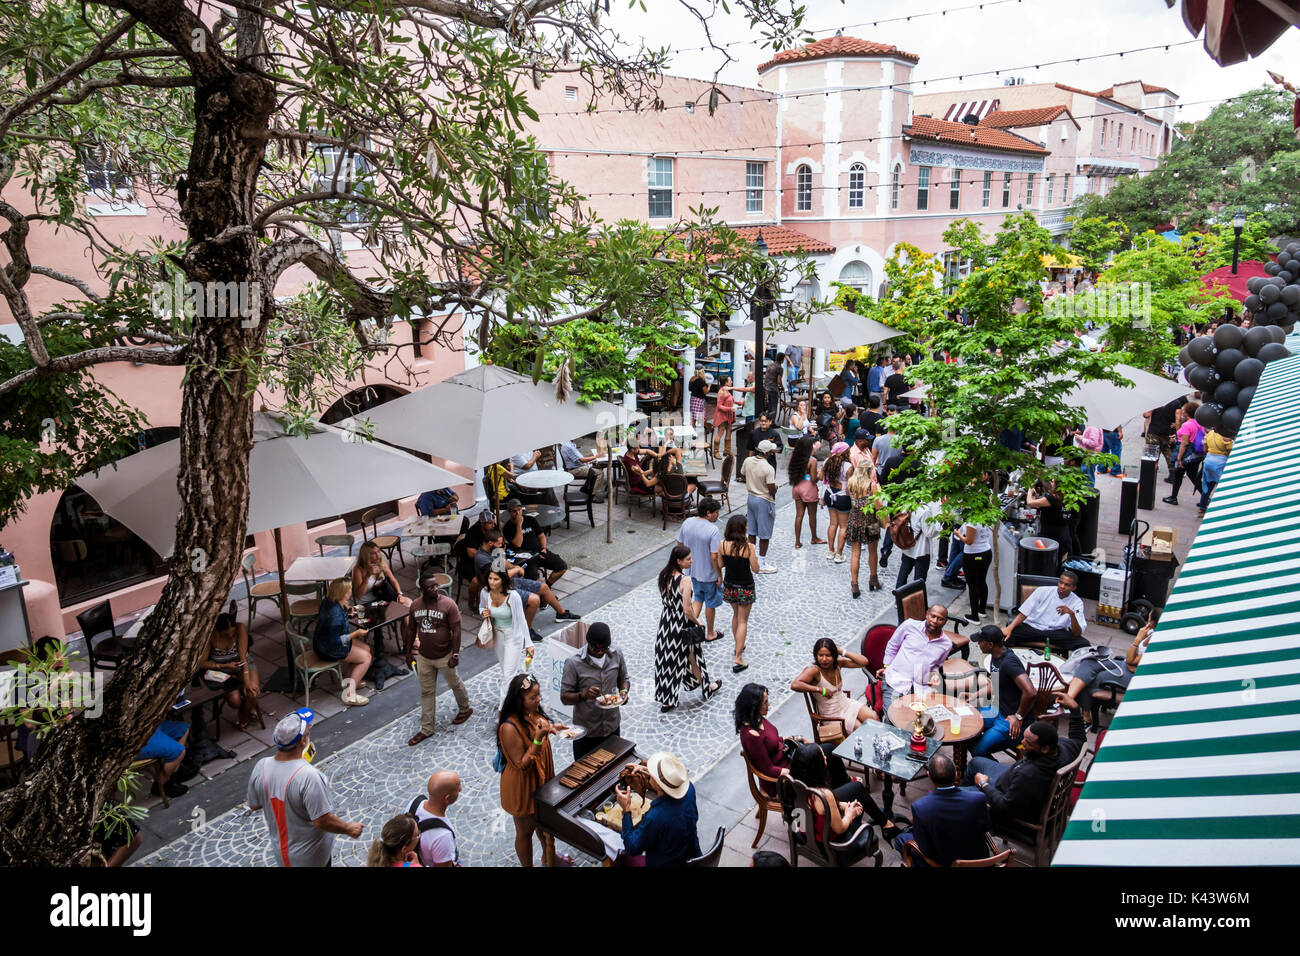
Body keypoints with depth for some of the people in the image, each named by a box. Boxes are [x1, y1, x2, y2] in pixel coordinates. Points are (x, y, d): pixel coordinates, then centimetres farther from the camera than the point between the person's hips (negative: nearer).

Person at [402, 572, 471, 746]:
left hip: (444, 656, -4)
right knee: (426, 692, 11)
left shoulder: (448, 604, -17)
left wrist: (455, 654, -18)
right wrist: (408, 651, 12)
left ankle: (465, 709, 42)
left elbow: (456, 630, -16)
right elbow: (411, 630, 9)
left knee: (455, 683, 16)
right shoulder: (415, 606, -3)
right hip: (425, 657, 4)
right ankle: (426, 729, 21)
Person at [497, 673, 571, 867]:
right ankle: (527, 865, 39)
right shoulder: (510, 728, -34)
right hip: (523, 786, -8)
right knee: (526, 831, 16)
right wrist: (538, 739, -39)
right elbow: (522, 765, -28)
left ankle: (549, 855, 55)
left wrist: (550, 728, -6)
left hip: (542, 778, 8)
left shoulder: (533, 712, -9)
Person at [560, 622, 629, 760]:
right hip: (586, 731, -3)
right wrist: (583, 695, -32)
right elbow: (564, 697, -14)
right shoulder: (573, 663, -19)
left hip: (612, 727, 3)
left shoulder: (616, 655, -7)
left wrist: (624, 691, -13)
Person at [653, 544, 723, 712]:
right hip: (682, 625, -6)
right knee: (692, 657, 17)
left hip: (666, 621, 6)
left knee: (667, 659, 15)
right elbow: (687, 610, -24)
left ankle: (666, 701, 24)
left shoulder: (664, 575, -4)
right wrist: (697, 621, -8)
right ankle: (706, 687, 42)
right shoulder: (684, 580, -26)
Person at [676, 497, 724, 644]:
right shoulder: (713, 530, -27)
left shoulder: (687, 523, -8)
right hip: (709, 575, -5)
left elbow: (679, 544, 3)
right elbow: (714, 557, -26)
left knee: (698, 598, 26)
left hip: (693, 571, 5)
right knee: (710, 603, 16)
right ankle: (710, 633, 31)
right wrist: (719, 576, -13)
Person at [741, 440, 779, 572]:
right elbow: (772, 489, -22)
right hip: (764, 501, -7)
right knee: (764, 535, 5)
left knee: (752, 532, 18)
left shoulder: (748, 461, -5)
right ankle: (761, 564, 12)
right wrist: (775, 488, 0)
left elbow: (743, 474, 10)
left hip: (751, 497, 7)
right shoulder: (768, 469, -25)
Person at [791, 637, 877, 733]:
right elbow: (794, 685, -41)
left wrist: (842, 652, -17)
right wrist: (820, 689, -35)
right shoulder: (813, 670, -25)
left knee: (873, 717, -13)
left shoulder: (838, 663, -7)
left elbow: (864, 662, -10)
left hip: (846, 703, 6)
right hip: (831, 715, -5)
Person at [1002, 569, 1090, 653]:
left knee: (1084, 644, -25)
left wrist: (1072, 614, -25)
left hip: (1056, 633, 2)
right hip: (1031, 627, -2)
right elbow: (1023, 613, -4)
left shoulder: (1077, 603, 1)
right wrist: (1010, 627, -23)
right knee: (1002, 635, -31)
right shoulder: (1042, 591, -1)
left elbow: (1077, 634, -8)